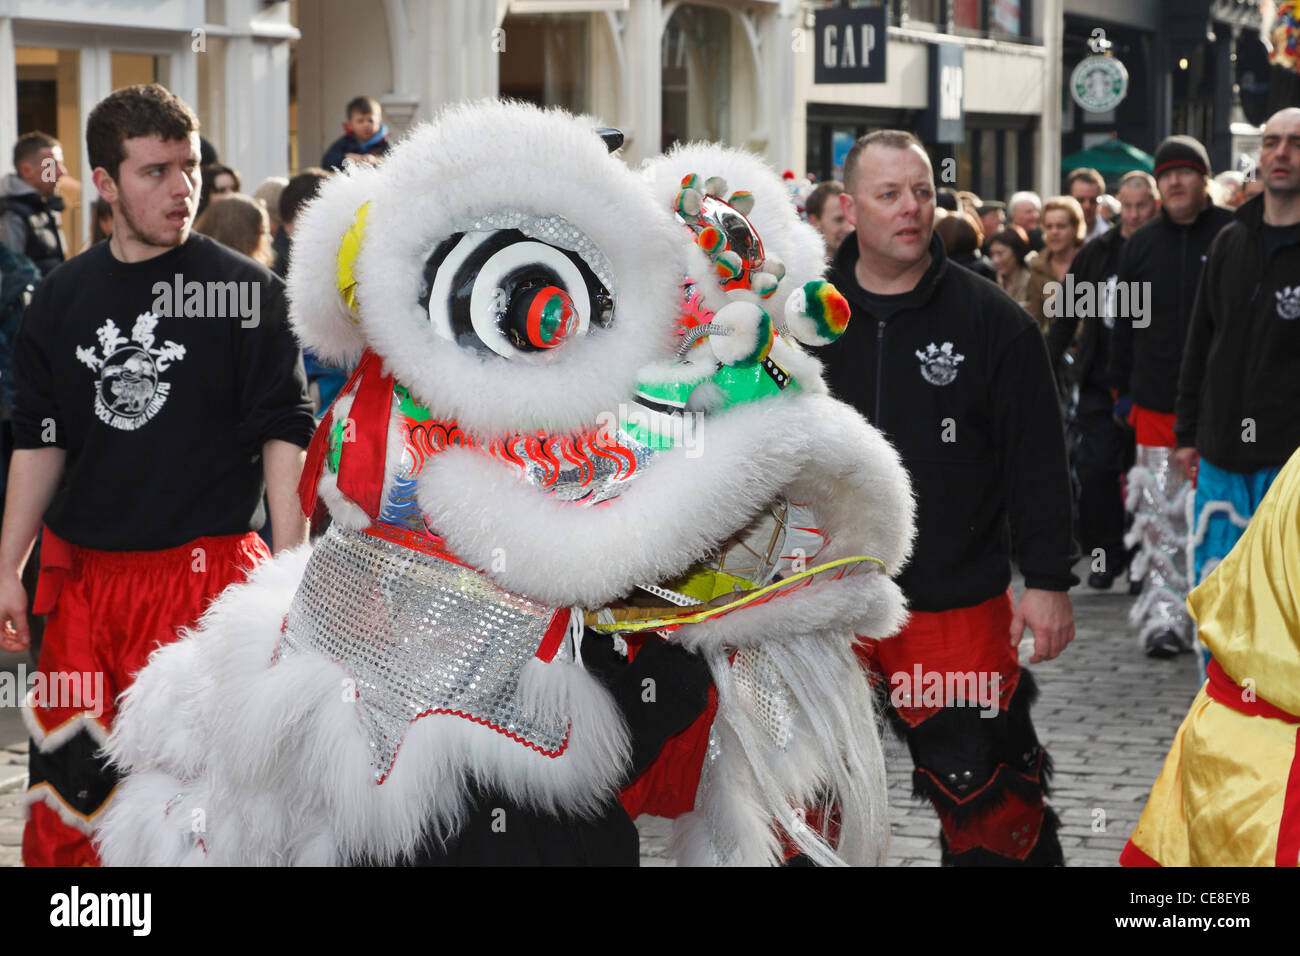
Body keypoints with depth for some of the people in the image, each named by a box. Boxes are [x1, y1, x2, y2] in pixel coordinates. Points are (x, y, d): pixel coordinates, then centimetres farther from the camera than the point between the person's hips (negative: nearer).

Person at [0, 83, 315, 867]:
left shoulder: (247, 291, -3)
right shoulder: (65, 297, 9)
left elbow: (284, 434, -5)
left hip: (206, 568, -4)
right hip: (81, 571, 4)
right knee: (67, 777, 6)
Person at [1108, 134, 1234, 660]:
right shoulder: (1141, 244, 9)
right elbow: (1125, 320, 14)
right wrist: (1120, 385, 12)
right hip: (1156, 400, 3)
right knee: (1160, 513, 1)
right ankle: (1165, 613, 6)